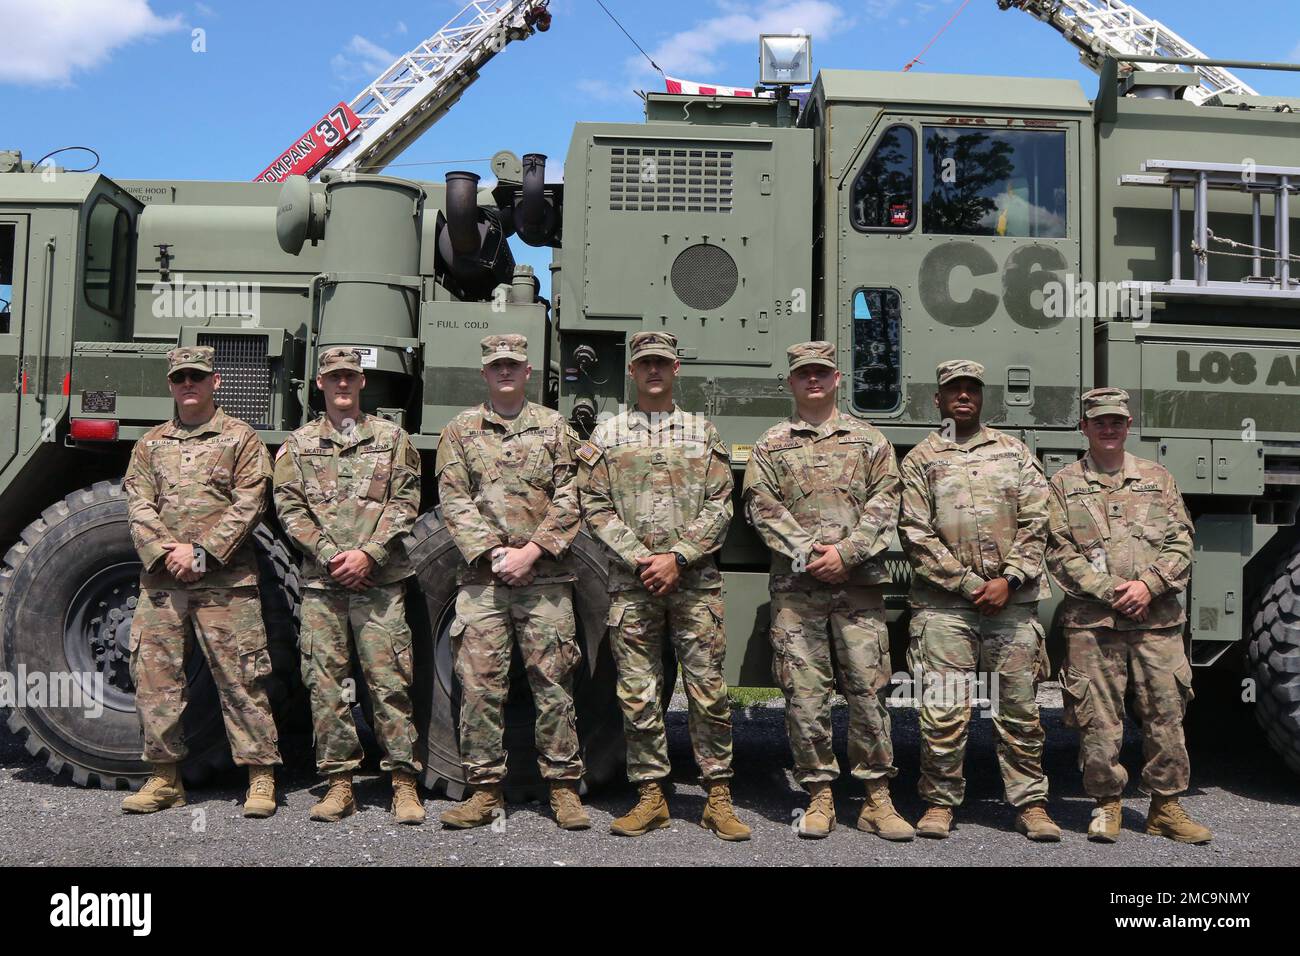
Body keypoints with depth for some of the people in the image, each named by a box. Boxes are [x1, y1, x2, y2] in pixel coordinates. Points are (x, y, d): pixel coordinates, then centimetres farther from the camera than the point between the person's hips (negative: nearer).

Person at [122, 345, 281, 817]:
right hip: (161, 580, 4)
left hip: (224, 582, -4)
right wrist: (163, 551, -10)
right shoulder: (151, 443, 17)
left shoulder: (240, 438, 4)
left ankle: (260, 777, 4)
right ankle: (165, 778, 17)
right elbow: (139, 505, 7)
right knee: (155, 675, 5)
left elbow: (248, 505, -5)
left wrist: (201, 552, -13)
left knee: (240, 677, -3)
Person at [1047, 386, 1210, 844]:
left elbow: (1181, 543, 8)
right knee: (1098, 718, 1)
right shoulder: (1064, 484, 8)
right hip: (1092, 622, -2)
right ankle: (1107, 804, 16)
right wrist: (1109, 591, -11)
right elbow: (1060, 552, -1)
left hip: (1157, 619, 2)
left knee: (1166, 712, 4)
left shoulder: (1158, 478, 14)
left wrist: (1148, 585, -9)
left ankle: (1166, 806, 18)